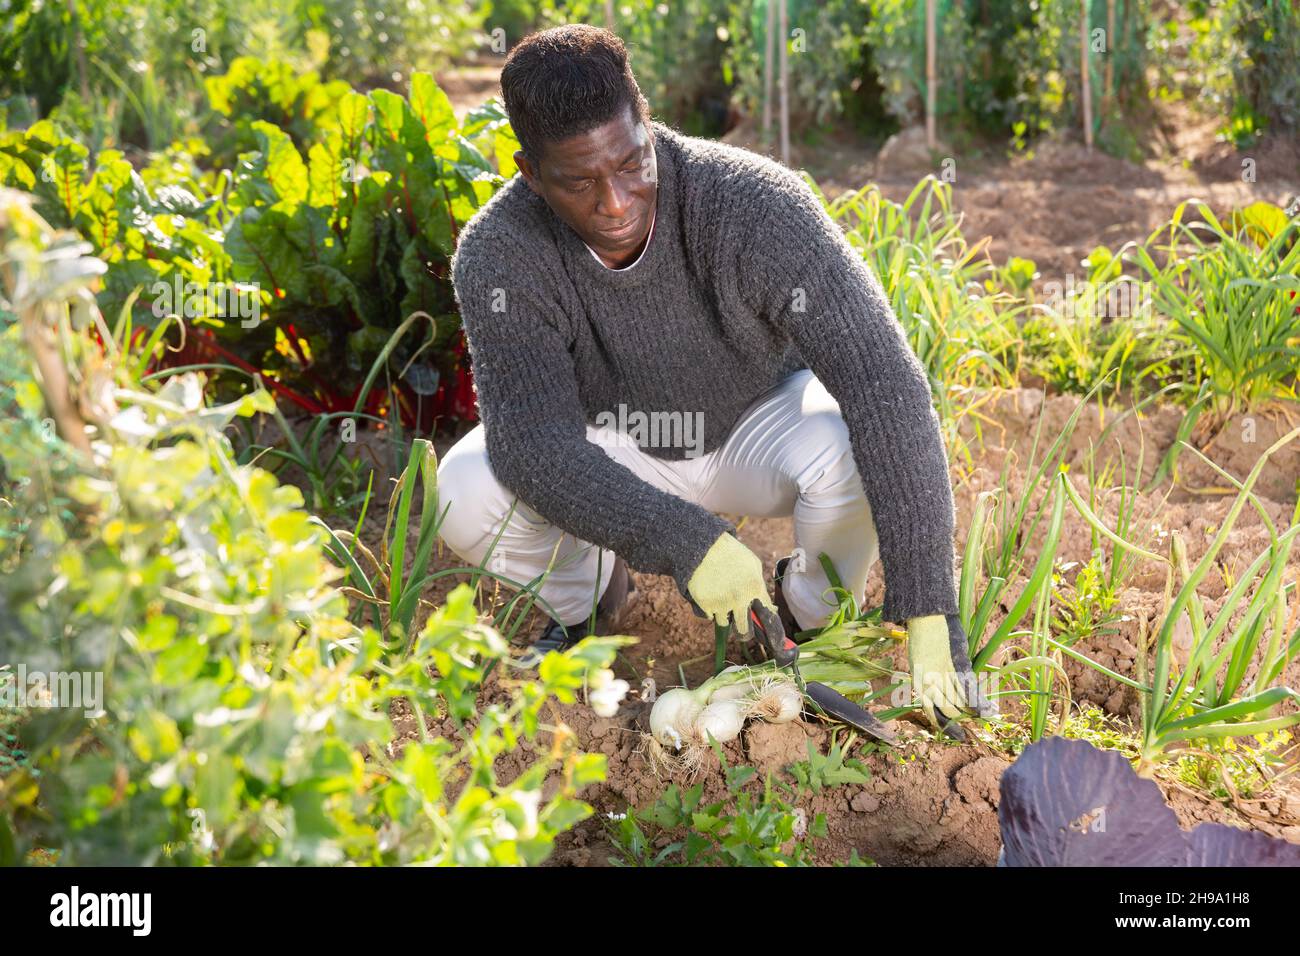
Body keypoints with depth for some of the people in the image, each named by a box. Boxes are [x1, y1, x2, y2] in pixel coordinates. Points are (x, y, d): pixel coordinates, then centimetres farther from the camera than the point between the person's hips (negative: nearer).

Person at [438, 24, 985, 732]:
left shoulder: (752, 202, -35)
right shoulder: (498, 255, -28)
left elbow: (885, 384, -40)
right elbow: (533, 445, -33)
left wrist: (930, 612, -46)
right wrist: (685, 539, -49)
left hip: (760, 416, -1)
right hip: (616, 447, 1)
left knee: (857, 453, -35)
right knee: (466, 495, -28)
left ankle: (808, 611, -1)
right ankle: (587, 595, 7)